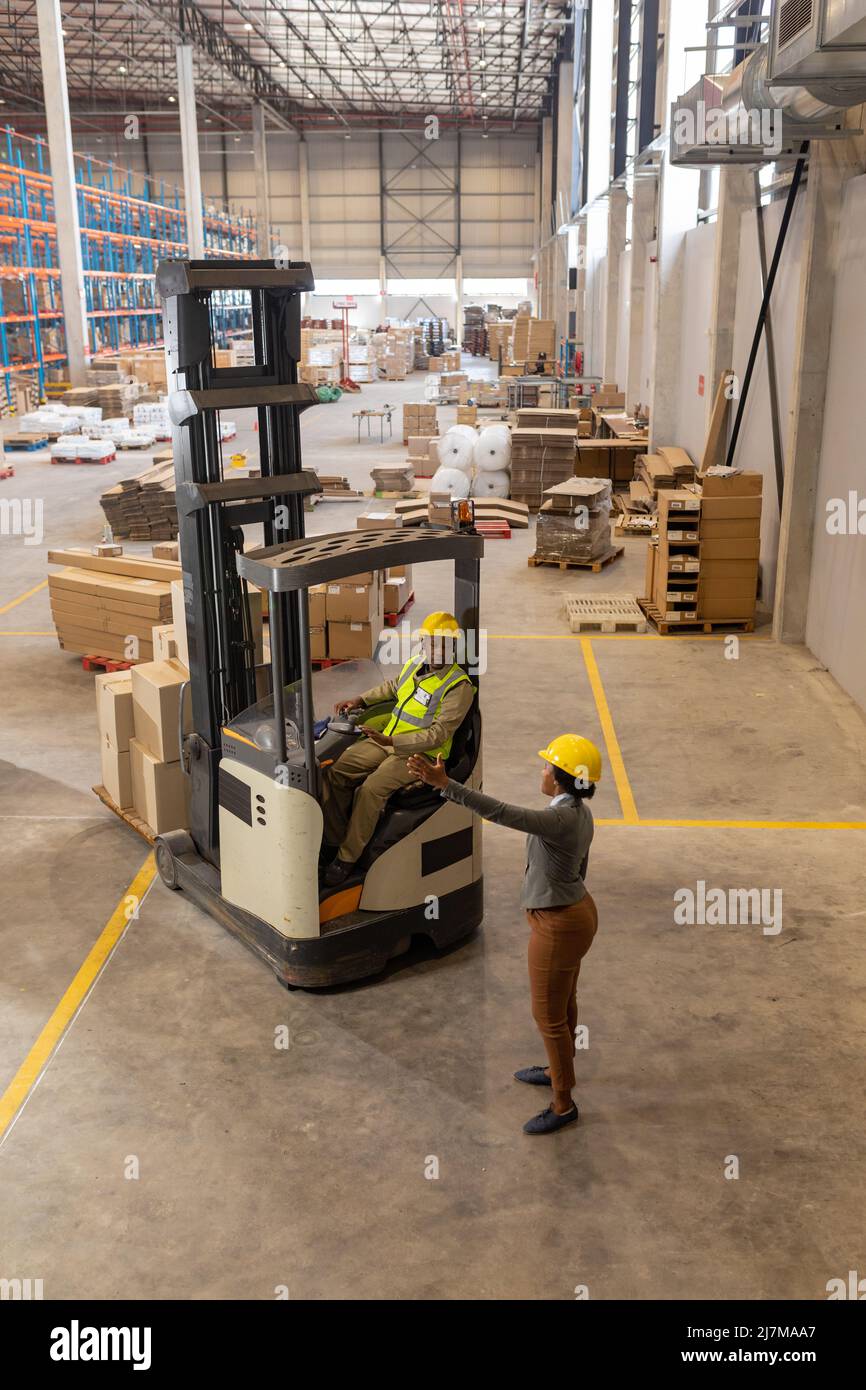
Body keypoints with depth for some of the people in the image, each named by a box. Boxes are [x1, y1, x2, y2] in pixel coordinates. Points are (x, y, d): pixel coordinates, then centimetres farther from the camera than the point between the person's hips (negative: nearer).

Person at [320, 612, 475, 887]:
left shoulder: (458, 687, -15)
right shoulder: (415, 664, 7)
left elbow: (438, 734, -21)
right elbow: (392, 687, 31)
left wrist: (391, 742, -29)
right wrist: (360, 700, 18)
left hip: (419, 754, -7)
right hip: (387, 740, 8)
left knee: (370, 790, -28)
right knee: (335, 773, -8)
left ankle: (347, 859, -16)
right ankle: (333, 841, 5)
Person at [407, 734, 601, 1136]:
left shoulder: (561, 820, -31)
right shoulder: (580, 813, -1)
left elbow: (502, 813, -43)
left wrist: (445, 784, -49)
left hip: (558, 925, -10)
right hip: (576, 910, 10)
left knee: (548, 1016, 6)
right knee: (563, 1002, 27)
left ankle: (563, 1104, 22)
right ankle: (558, 1071, 47)